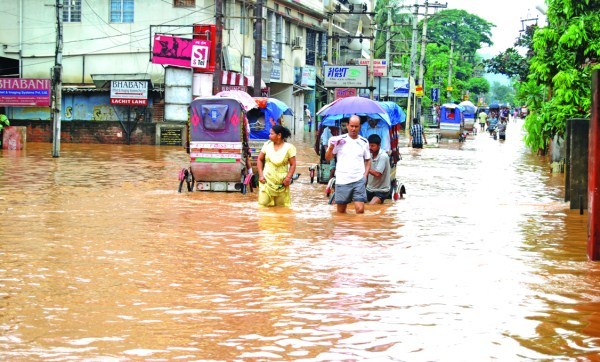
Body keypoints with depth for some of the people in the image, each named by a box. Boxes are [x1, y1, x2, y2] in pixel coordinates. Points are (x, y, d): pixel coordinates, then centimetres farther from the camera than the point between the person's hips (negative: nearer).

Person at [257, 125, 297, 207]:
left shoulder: (289, 147, -7)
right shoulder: (267, 145, 1)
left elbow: (293, 165, -4)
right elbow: (260, 159, 10)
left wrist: (288, 178, -15)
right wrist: (261, 175, 0)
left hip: (281, 182, -2)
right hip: (267, 180, 2)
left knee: (281, 205, 4)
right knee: (263, 203, -5)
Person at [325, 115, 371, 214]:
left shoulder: (364, 142, 9)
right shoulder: (339, 140, 2)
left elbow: (368, 161, 17)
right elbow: (328, 158, 5)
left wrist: (365, 175, 3)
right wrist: (331, 147, -13)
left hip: (359, 181, 1)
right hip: (342, 180, 0)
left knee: (360, 209, -11)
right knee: (341, 211, 6)